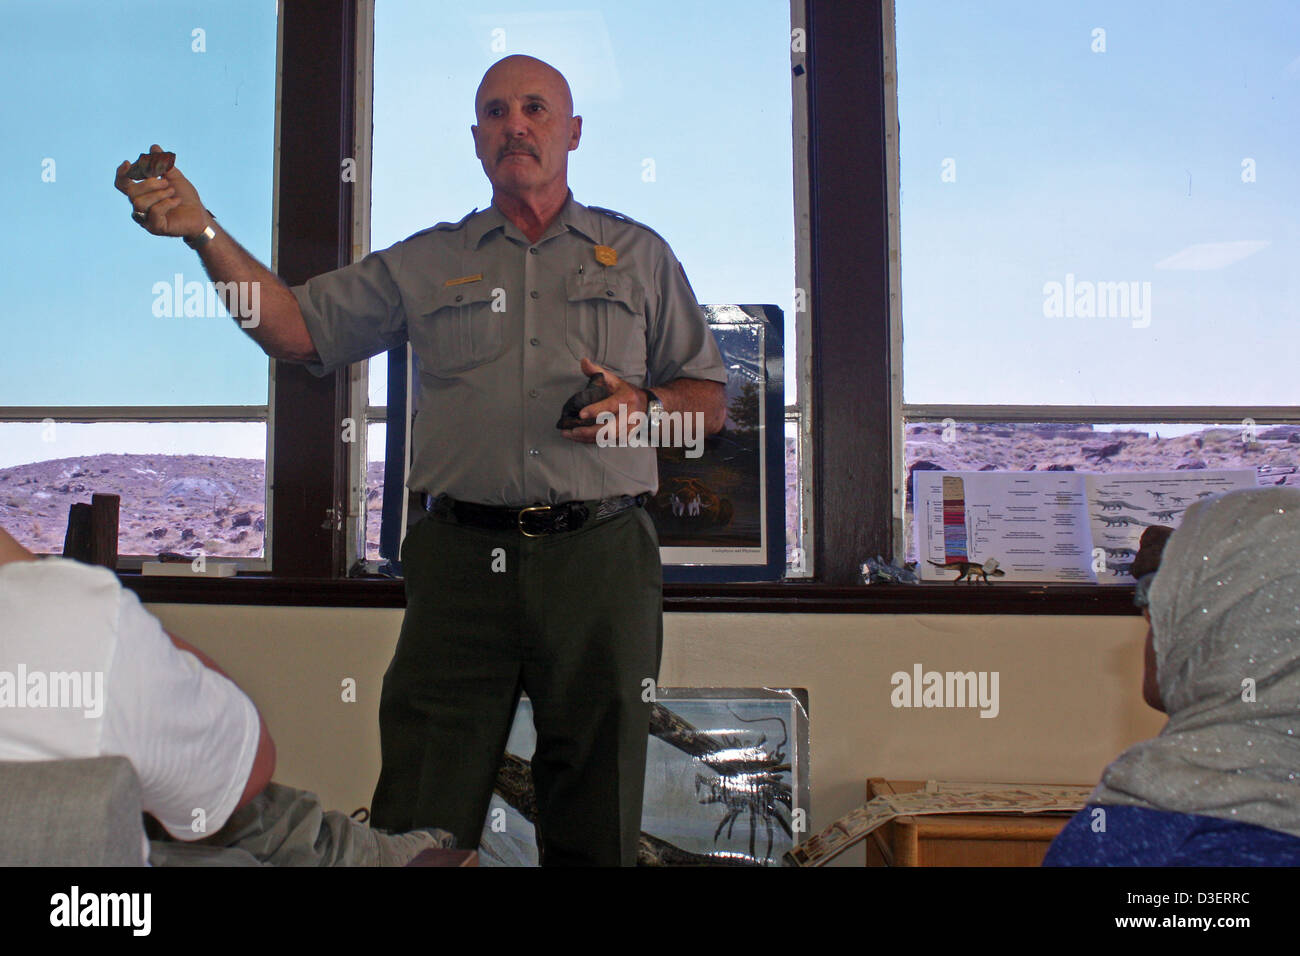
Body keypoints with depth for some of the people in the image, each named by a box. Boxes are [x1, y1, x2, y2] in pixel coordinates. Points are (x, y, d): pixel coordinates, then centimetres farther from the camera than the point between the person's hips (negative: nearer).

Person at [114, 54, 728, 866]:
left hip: (599, 556, 0)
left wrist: (643, 404, -5)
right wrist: (203, 229, -1)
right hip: (461, 556, 1)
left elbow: (710, 399, 15)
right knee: (418, 827, 1)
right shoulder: (425, 263, 16)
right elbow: (297, 329, 10)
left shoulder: (639, 254, 15)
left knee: (596, 826, 7)